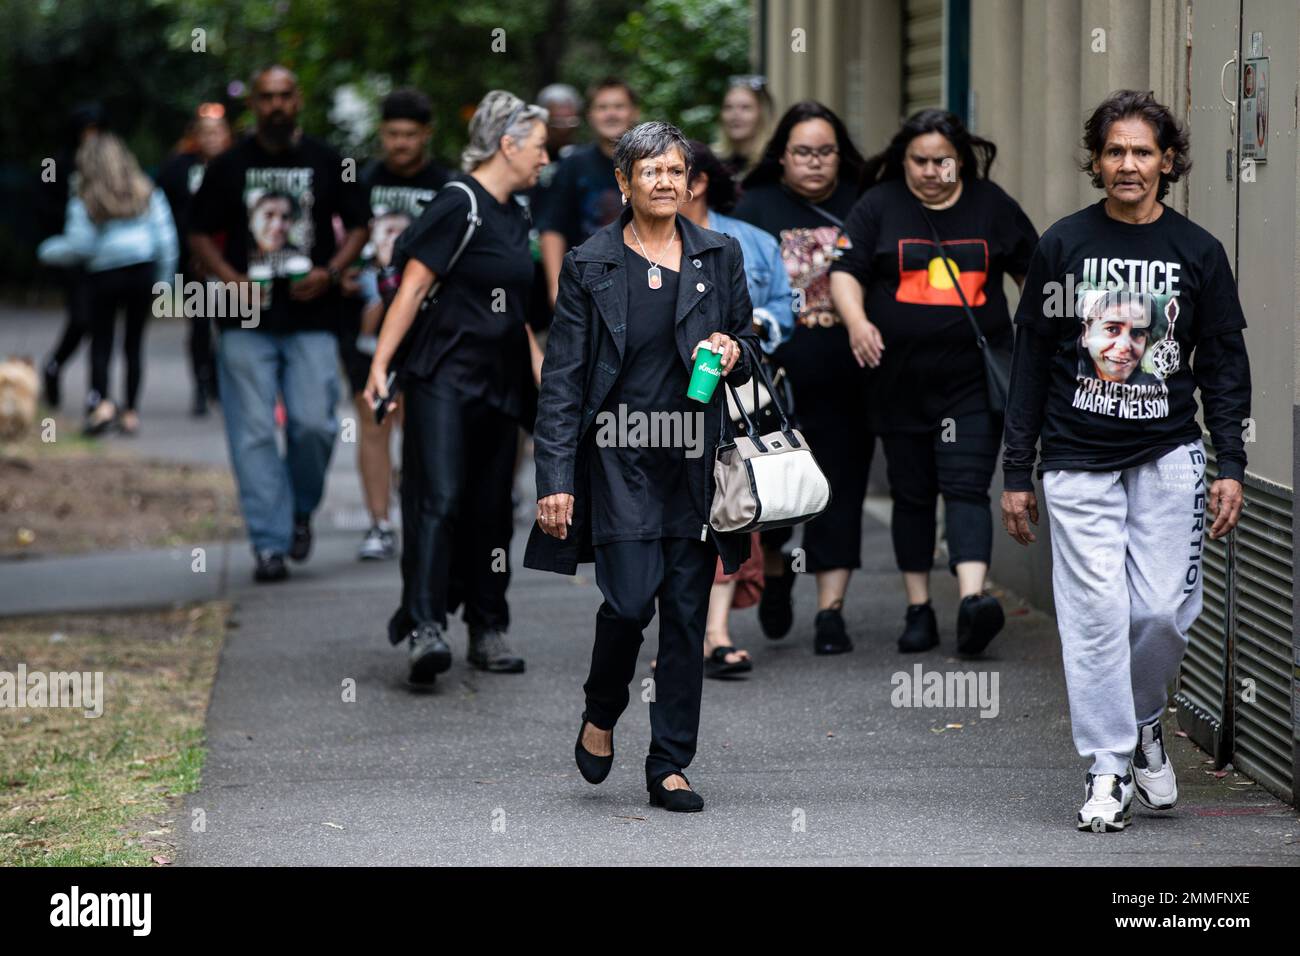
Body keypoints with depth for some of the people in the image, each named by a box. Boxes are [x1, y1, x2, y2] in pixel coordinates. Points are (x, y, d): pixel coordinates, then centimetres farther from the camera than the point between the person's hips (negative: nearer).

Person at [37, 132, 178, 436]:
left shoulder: (84, 202, -4)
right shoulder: (148, 194, 6)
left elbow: (78, 246, -5)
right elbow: (166, 239, 4)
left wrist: (48, 251, 13)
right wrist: (164, 282, 10)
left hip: (104, 274, -2)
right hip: (144, 272, 2)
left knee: (101, 339, 7)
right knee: (134, 340, 8)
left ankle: (101, 400, -12)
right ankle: (131, 411, 6)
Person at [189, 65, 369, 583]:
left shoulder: (326, 162, 7)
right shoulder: (229, 166, 7)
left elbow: (357, 225, 11)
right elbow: (201, 235, 10)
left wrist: (330, 273, -6)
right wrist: (229, 277, -8)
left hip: (312, 319, 0)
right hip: (247, 325, 0)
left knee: (313, 423, -10)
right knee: (253, 433, -4)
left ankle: (301, 509, 18)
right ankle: (270, 544, 0)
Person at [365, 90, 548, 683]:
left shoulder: (514, 217, 17)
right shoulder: (458, 204, -9)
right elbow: (413, 286, -13)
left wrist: (543, 372, 25)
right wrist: (381, 363, -19)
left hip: (498, 384, 8)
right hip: (443, 376, -8)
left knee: (491, 510, 9)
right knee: (440, 499, -16)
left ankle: (487, 630, 16)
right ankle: (425, 627, -21)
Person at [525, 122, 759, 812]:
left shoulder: (720, 256, 9)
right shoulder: (589, 266, 1)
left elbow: (748, 349, 20)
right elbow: (562, 379, -1)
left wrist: (733, 353, -5)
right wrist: (555, 479, -8)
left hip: (696, 460, 3)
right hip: (619, 457, -3)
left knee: (687, 612, 2)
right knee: (631, 597, -15)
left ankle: (670, 767, 9)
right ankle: (601, 713, 15)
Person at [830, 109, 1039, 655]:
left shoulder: (992, 206, 7)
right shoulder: (880, 206, 4)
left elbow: (1032, 271, 16)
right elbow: (846, 271, -1)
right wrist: (856, 321, -20)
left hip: (973, 380, -1)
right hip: (900, 380, 1)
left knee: (966, 487, -14)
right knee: (912, 495, 8)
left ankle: (972, 600, -27)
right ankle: (918, 610, 17)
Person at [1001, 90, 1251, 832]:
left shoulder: (1198, 252, 4)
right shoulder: (1064, 246, 3)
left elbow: (1225, 364, 8)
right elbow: (1031, 360, 6)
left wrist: (1232, 467, 0)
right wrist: (1018, 473, 4)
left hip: (1168, 456, 1)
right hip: (1079, 462, -1)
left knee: (1165, 609, -5)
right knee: (1096, 613, -5)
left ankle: (1146, 722, 24)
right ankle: (1108, 770, 4)